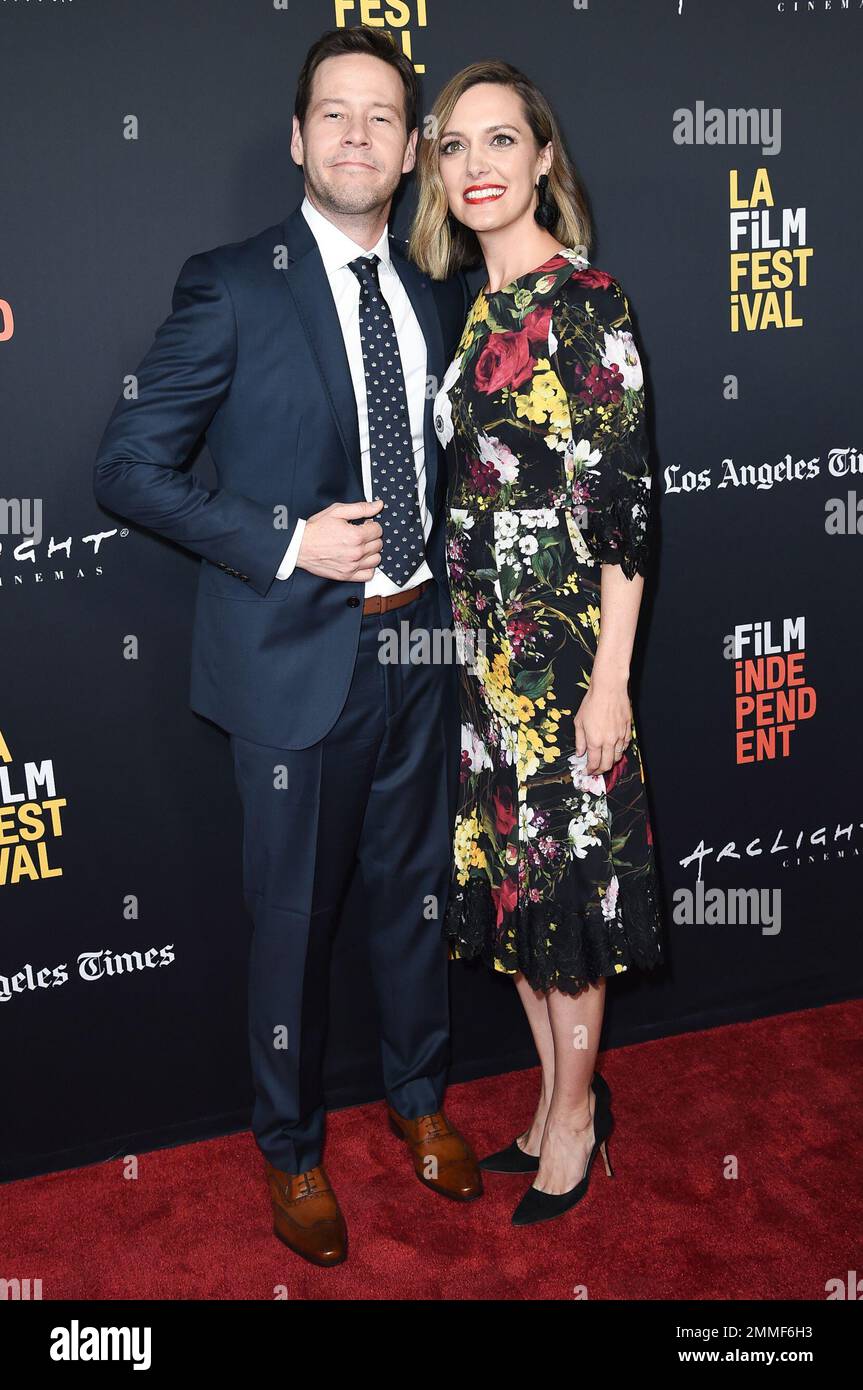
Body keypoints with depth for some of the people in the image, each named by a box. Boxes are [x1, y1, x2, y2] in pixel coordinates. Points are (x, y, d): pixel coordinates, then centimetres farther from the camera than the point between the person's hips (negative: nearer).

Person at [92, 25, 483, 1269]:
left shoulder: (440, 299, 8)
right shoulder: (232, 286, -9)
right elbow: (128, 468, -11)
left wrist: (443, 555, 5)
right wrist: (288, 542, -18)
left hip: (422, 645, 5)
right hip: (301, 655, -4)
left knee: (416, 894, 19)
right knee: (295, 920, 10)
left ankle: (420, 1099, 43)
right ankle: (292, 1147, 33)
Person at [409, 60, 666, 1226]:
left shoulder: (588, 300, -9)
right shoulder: (467, 307, 12)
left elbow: (624, 497, -14)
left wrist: (612, 676, -17)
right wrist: (449, 623, 14)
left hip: (562, 633, -7)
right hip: (476, 634, 7)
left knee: (564, 860, 2)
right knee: (503, 858, 13)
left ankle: (577, 1111, 21)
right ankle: (558, 1094, 30)